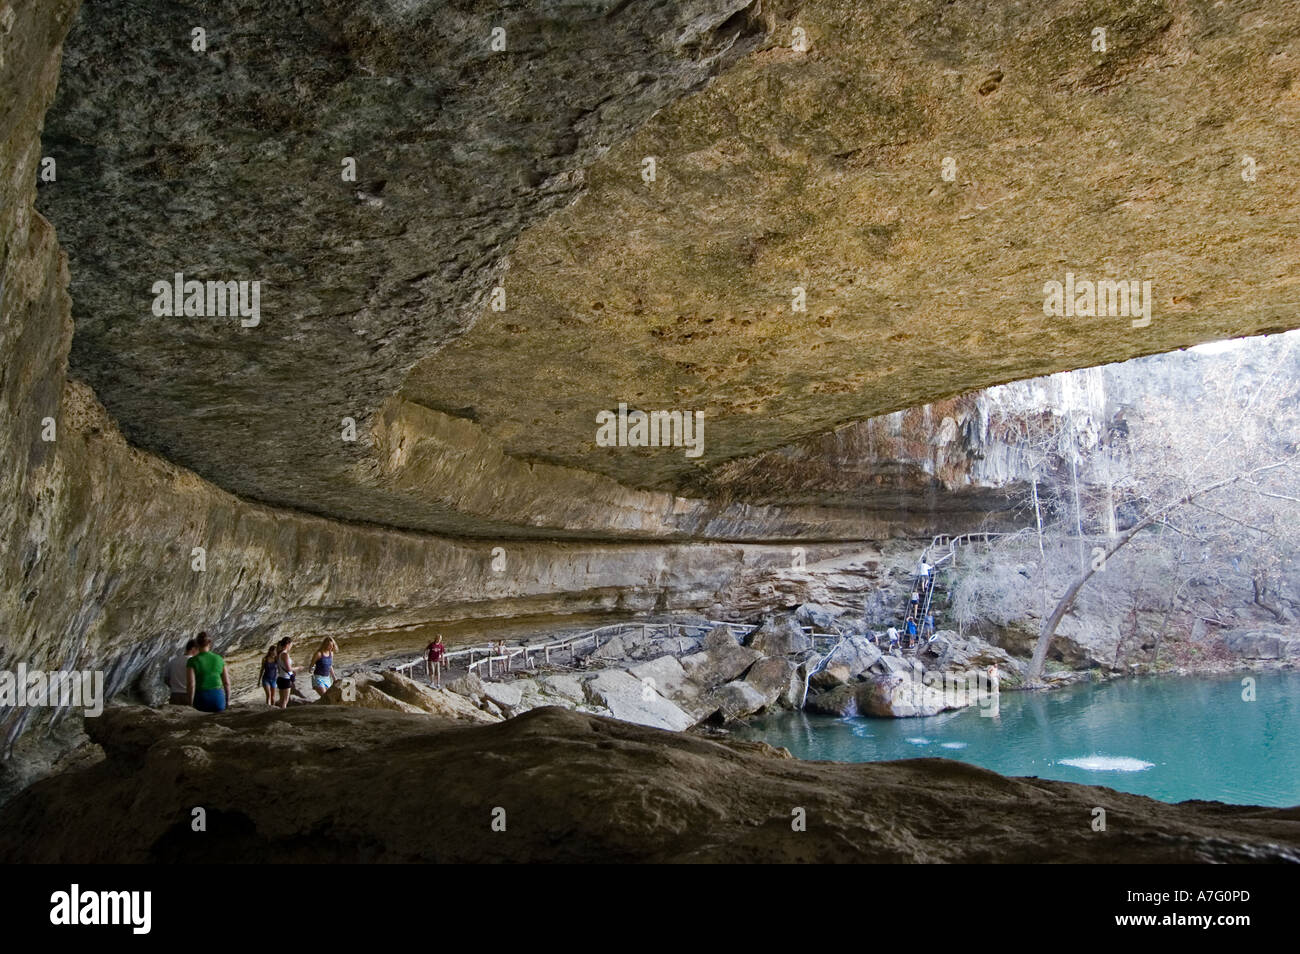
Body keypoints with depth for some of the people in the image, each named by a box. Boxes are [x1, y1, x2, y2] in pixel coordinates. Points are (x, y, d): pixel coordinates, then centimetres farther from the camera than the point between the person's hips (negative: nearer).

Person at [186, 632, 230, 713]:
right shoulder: (219, 659, 1)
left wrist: (190, 705, -7)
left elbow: (190, 685, -16)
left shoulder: (192, 661, -9)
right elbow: (227, 682, 3)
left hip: (201, 700, -2)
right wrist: (228, 700, 15)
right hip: (218, 699, 2)